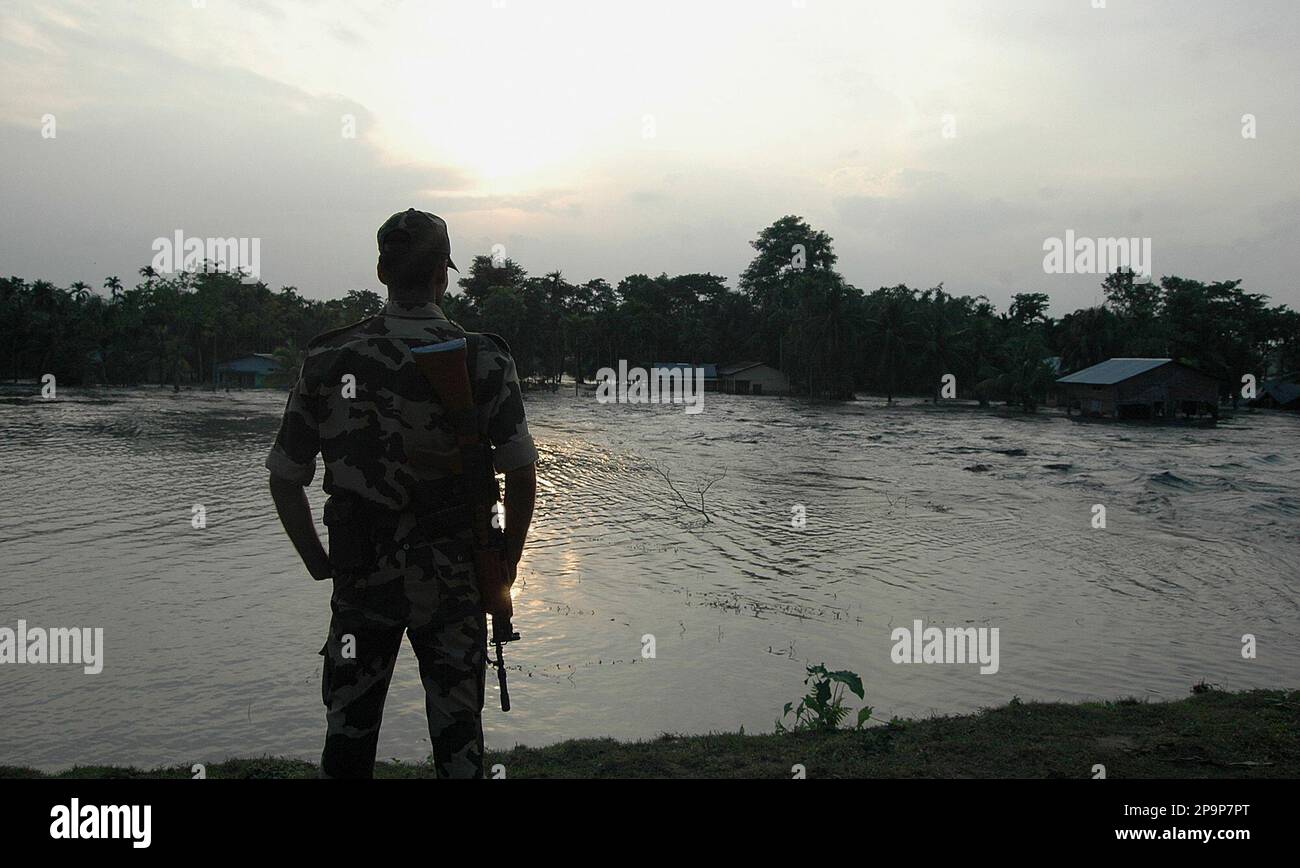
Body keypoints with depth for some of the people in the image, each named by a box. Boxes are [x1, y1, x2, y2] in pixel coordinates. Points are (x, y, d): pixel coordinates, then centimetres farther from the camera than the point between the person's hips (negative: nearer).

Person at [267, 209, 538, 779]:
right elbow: (521, 475, -10)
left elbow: (284, 480, 0)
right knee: (457, 736, 13)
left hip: (359, 579, 2)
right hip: (453, 582, -1)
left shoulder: (328, 361, -4)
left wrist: (317, 562, 12)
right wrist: (507, 563, 3)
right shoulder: (484, 361, -10)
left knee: (348, 737, 16)